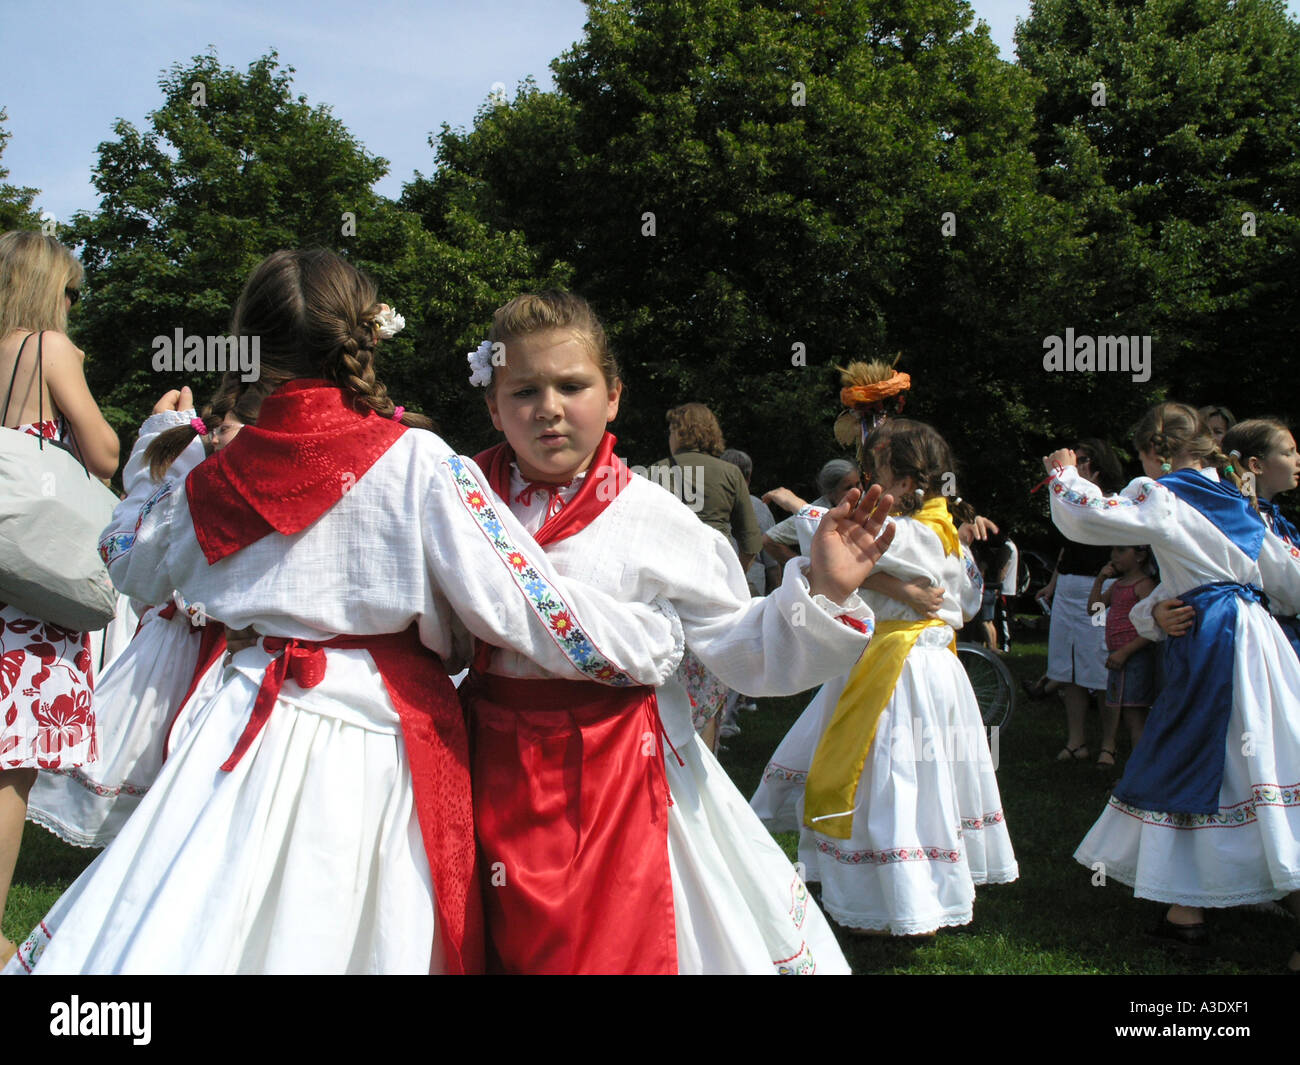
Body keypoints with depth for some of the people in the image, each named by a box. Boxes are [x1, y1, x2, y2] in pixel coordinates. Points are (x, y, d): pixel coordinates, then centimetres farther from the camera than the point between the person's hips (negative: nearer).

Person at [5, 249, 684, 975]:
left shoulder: (216, 477, 3)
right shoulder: (418, 462, -10)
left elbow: (132, 564, 24)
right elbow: (522, 602, -12)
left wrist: (160, 446, 36)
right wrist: (662, 640, -1)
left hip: (254, 724, 3)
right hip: (380, 739, -2)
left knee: (190, 930, 12)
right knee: (360, 936, 9)